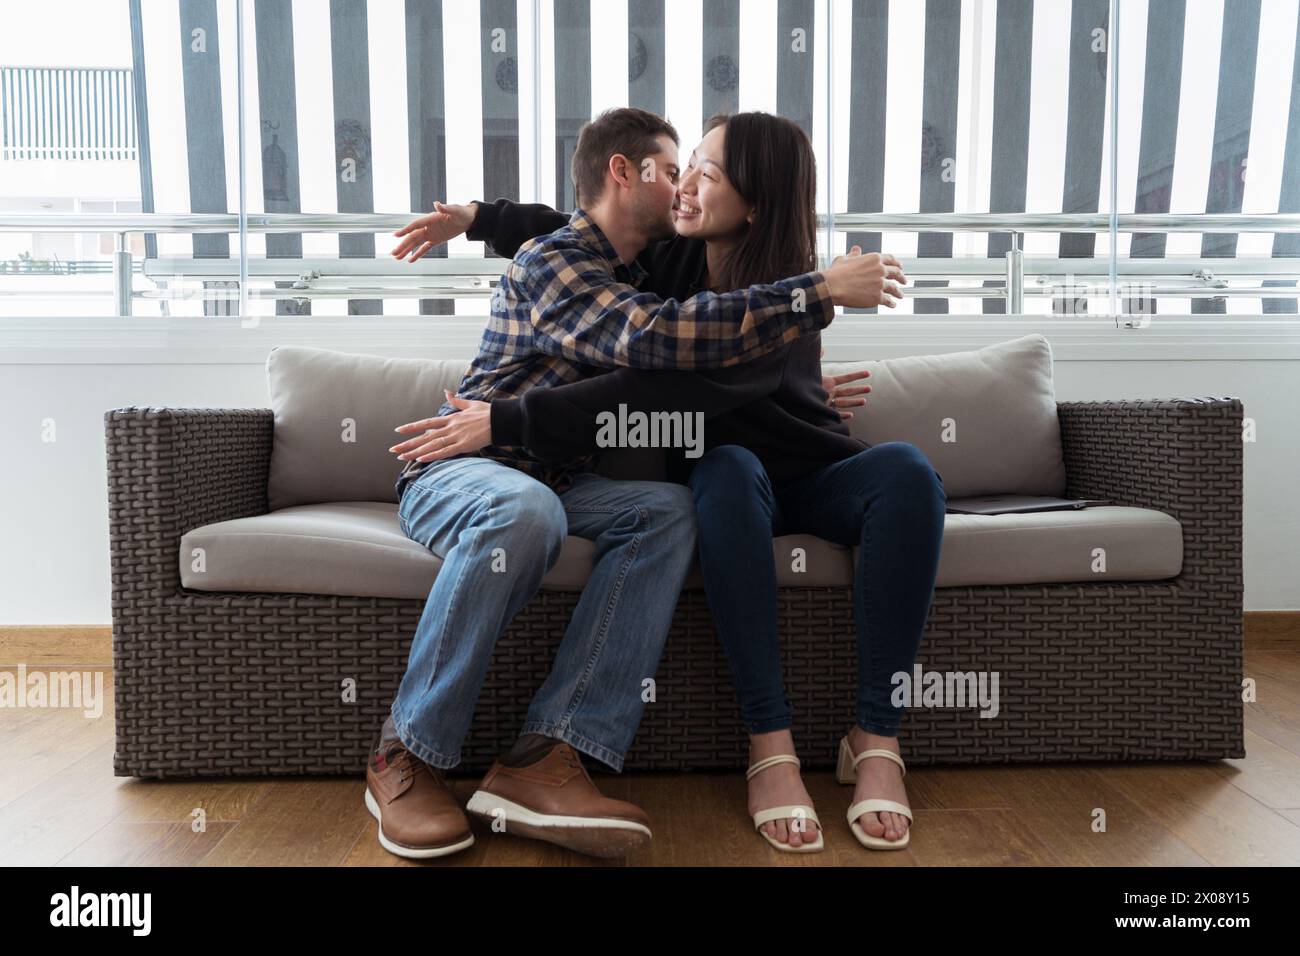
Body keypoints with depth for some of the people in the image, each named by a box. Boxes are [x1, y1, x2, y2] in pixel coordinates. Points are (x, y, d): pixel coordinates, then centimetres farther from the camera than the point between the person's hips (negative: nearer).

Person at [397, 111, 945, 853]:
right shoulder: (676, 255, -4)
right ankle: (771, 743, -37)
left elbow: (660, 394, -35)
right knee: (729, 467, -35)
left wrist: (508, 421, -36)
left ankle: (877, 738, -29)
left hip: (809, 481, -2)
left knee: (908, 471, -33)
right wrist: (478, 217, 5)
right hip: (728, 485, 2)